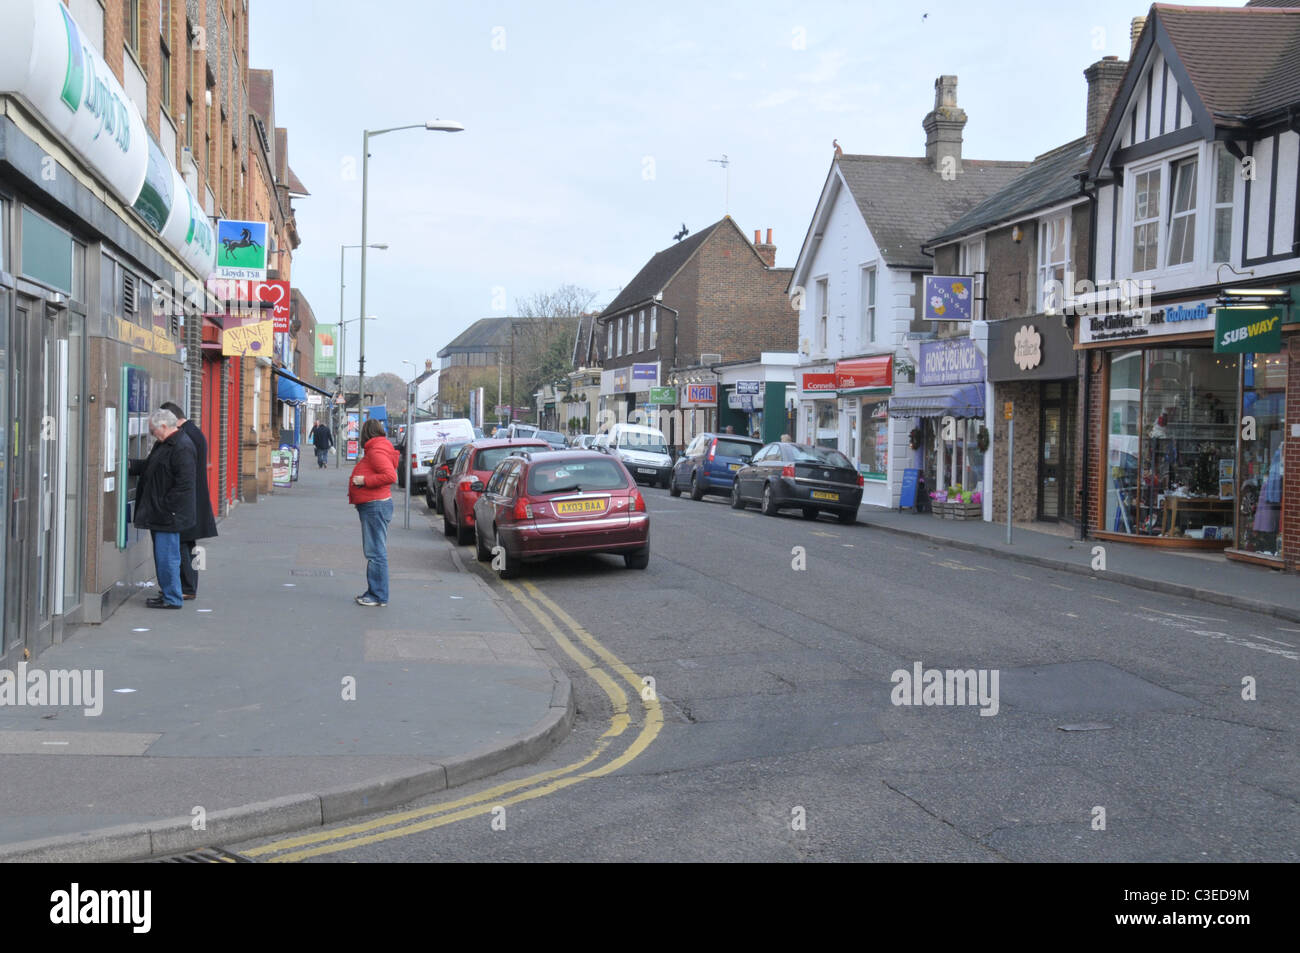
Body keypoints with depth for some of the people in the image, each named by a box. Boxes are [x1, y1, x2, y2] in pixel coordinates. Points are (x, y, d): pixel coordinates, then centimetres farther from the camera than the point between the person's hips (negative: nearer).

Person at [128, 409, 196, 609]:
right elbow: (148, 466, 25)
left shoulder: (182, 448, -18)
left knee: (167, 557, -5)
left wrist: (165, 506, -21)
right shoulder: (163, 444, 15)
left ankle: (172, 599, 3)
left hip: (169, 515, -11)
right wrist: (130, 466, 9)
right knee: (162, 556, 16)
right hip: (158, 514, 11)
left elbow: (184, 484, -22)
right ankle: (168, 594, 25)